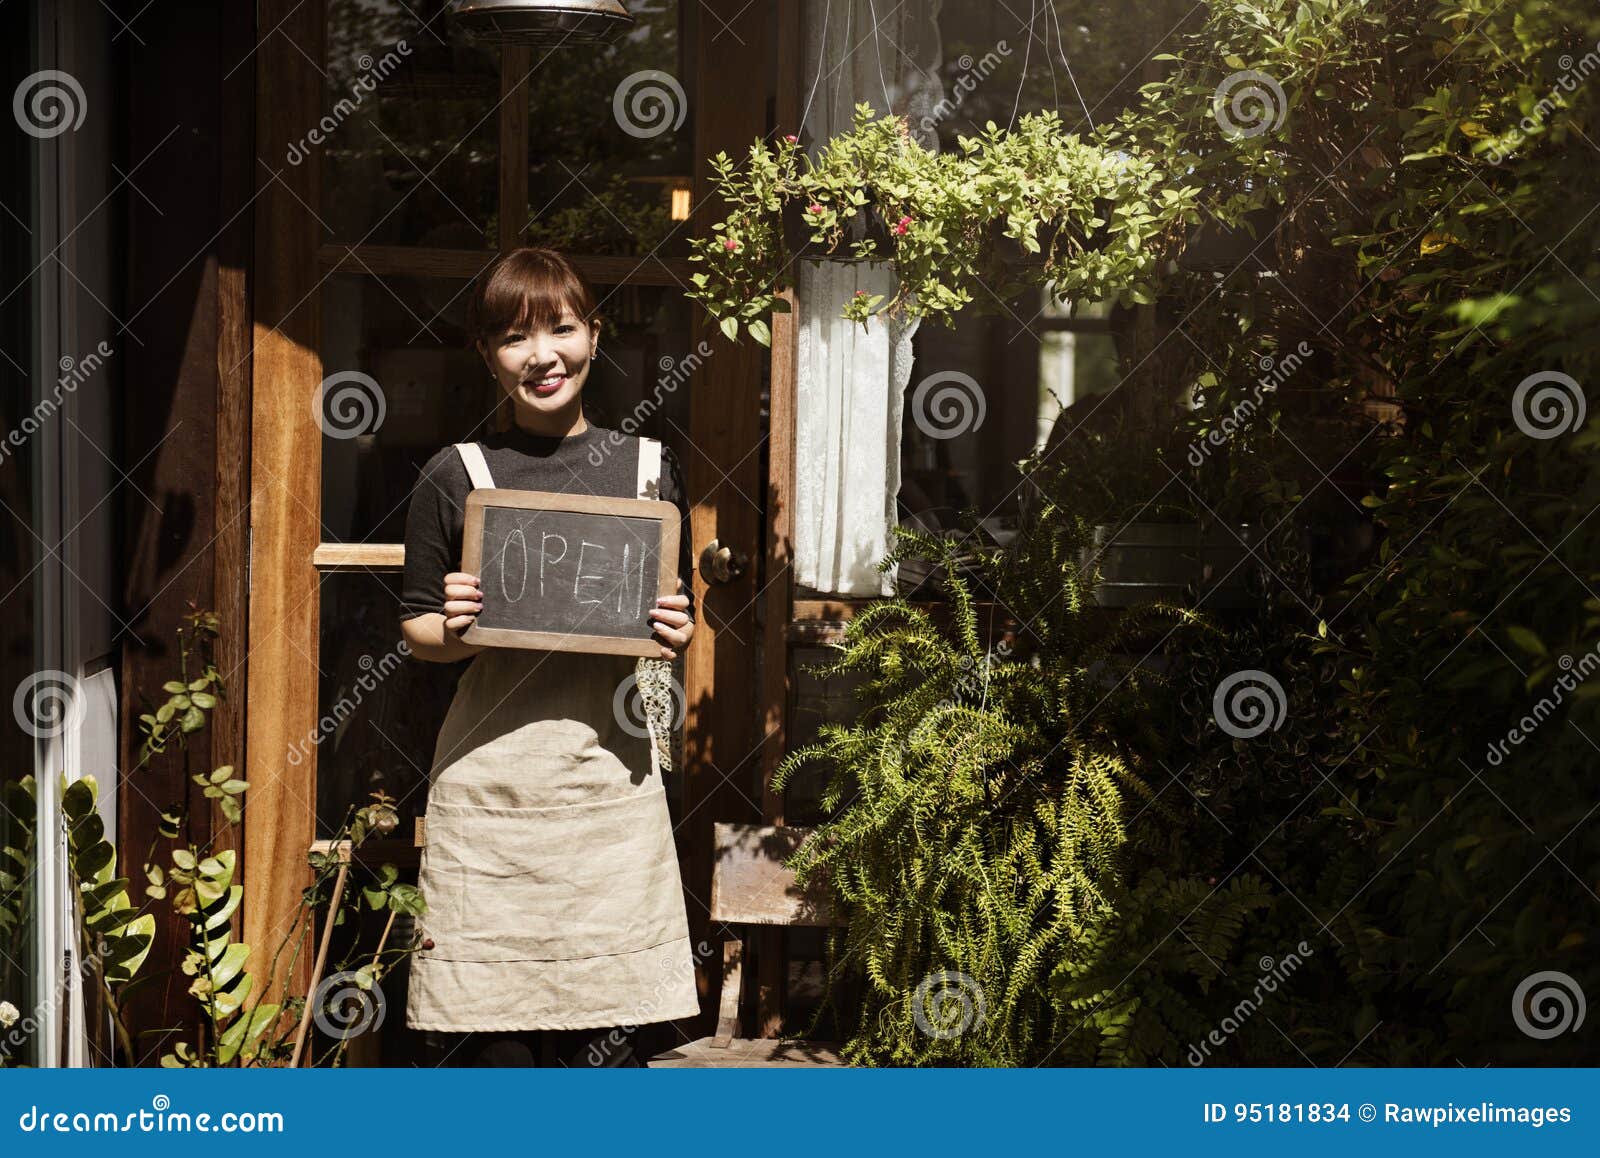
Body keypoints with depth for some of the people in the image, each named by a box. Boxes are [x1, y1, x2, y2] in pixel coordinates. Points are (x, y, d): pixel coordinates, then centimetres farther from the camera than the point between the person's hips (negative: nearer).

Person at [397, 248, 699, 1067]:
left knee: (605, 1031, 2)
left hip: (609, 776, 1)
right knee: (485, 1033, 0)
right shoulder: (455, 479, 3)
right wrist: (452, 631, -12)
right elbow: (415, 625, 10)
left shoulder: (649, 470, 9)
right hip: (488, 777, -1)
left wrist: (674, 637, -5)